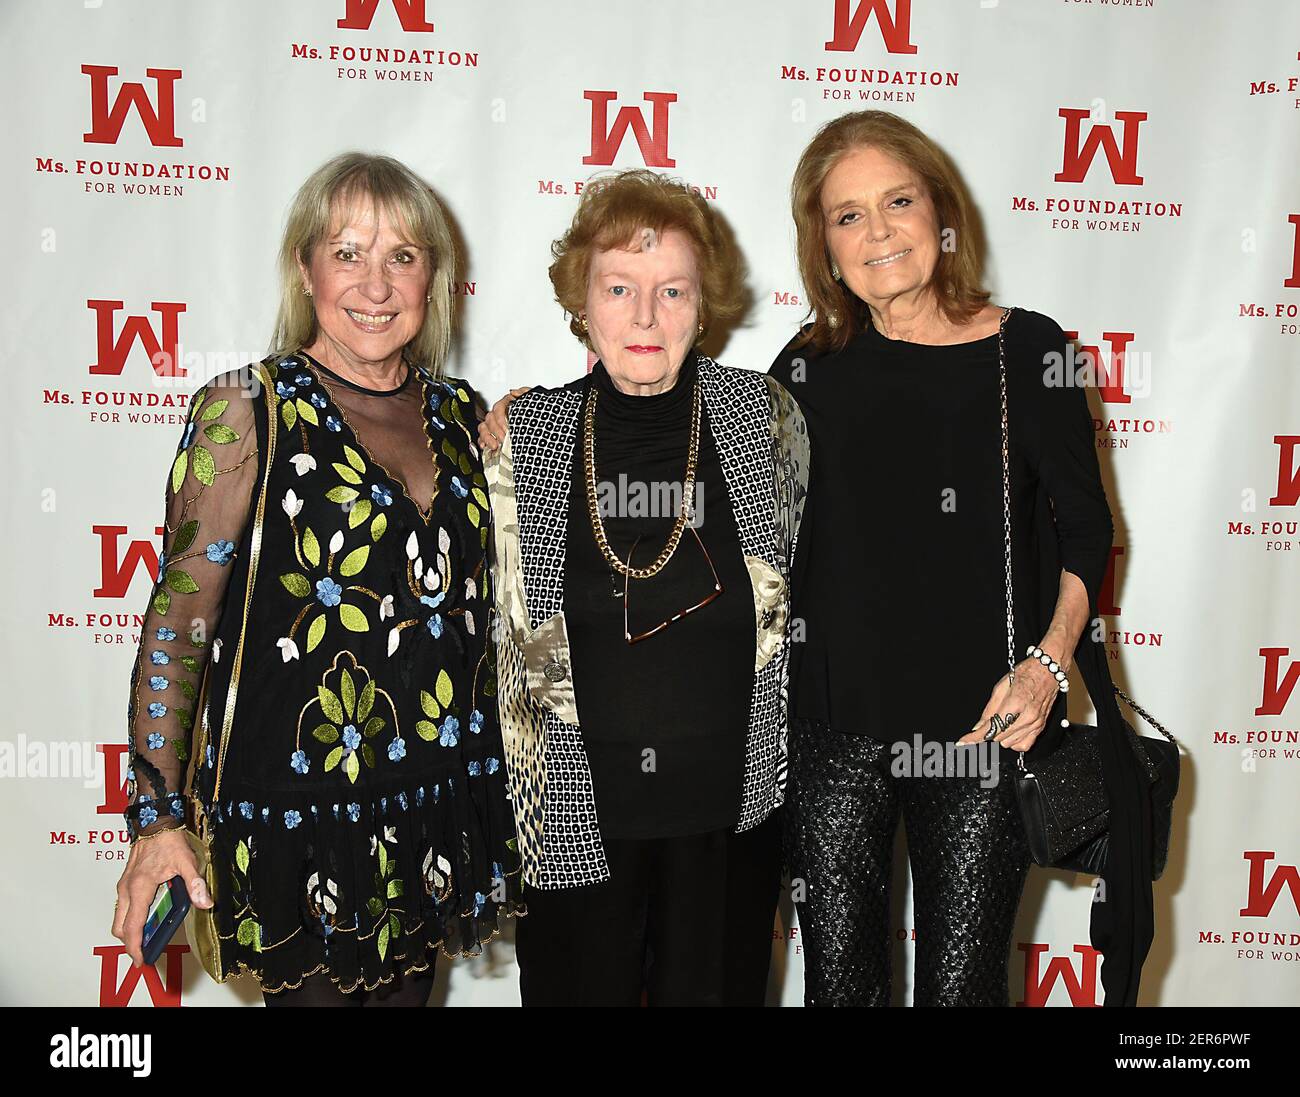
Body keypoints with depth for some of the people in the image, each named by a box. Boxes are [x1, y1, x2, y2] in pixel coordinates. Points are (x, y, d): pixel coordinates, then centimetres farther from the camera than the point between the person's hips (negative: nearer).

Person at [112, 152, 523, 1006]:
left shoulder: (459, 413, 6)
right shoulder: (248, 411, -10)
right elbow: (179, 619, -11)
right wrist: (158, 814, -14)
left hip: (440, 805, 5)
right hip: (301, 806, -5)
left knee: (409, 986, 20)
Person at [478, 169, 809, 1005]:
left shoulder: (765, 416, -4)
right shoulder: (524, 435, -4)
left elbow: (807, 579, 10)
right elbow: (501, 629, 5)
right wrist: (507, 791, 5)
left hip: (731, 808, 0)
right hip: (578, 809, 0)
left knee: (715, 985, 15)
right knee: (579, 987, 13)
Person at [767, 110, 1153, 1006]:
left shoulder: (1028, 352, -2)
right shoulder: (810, 368, 3)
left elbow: (1085, 529, 2)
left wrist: (1048, 664, -12)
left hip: (985, 726, -1)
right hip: (834, 729, 2)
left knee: (962, 982, 8)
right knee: (839, 977, 12)